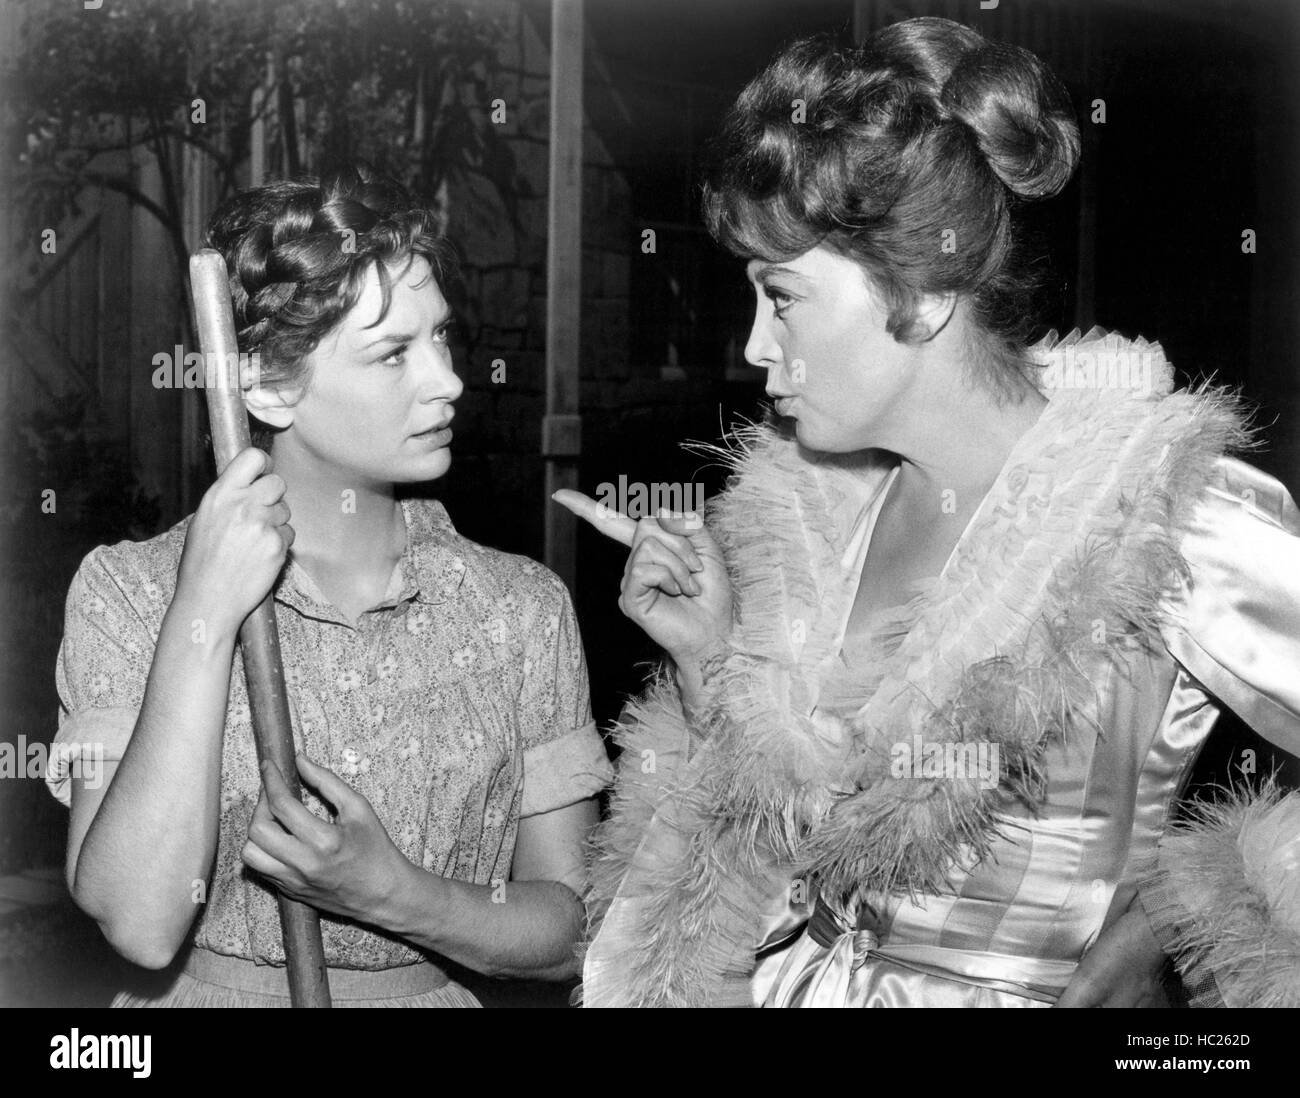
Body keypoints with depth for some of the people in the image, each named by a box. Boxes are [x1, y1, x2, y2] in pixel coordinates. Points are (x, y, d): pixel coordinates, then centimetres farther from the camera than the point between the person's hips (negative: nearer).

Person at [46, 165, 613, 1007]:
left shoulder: (521, 610, 0)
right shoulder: (129, 592, -3)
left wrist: (395, 895, -14)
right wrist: (204, 617, -17)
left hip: (426, 992, 1)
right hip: (207, 990, -1)